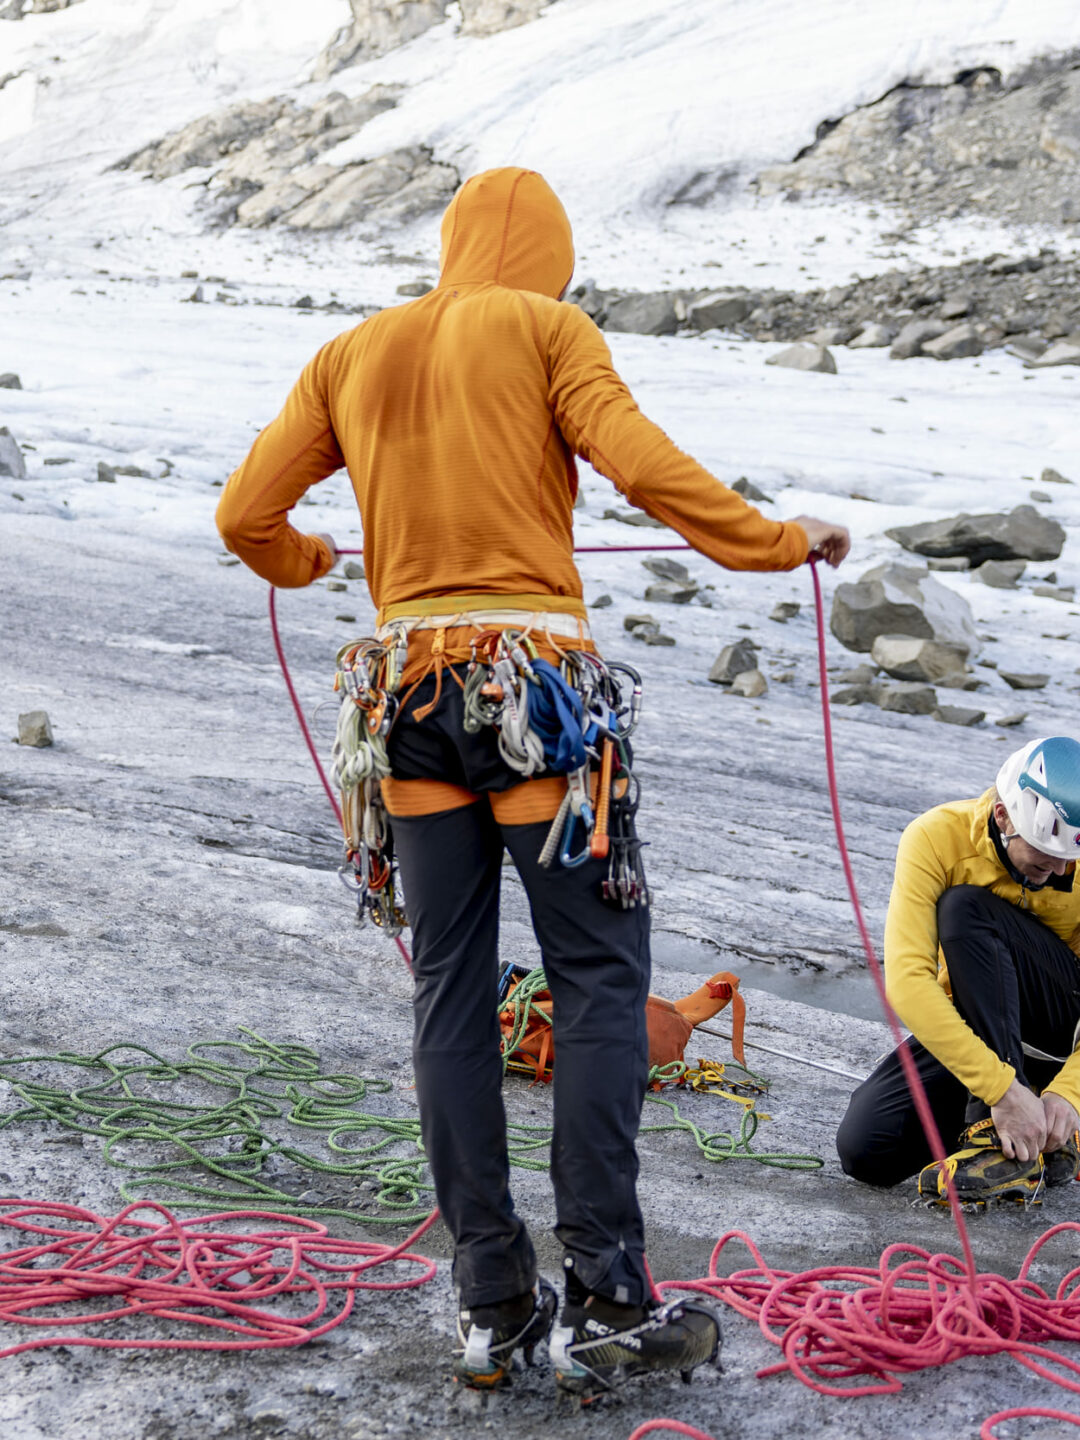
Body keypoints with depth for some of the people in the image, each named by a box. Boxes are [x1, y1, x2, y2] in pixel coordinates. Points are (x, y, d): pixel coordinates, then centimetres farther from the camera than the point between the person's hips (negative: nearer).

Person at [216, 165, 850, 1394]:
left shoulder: (351, 354, 16)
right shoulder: (547, 327, 4)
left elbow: (244, 514, 14)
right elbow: (642, 466, -10)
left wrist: (298, 562, 36)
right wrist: (780, 542, 2)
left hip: (408, 686, 5)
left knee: (451, 993, 7)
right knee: (600, 976, 1)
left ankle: (490, 1305, 11)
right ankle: (605, 1305, -1)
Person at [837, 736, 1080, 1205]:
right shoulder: (935, 838, -22)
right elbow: (906, 979, -32)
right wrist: (1002, 1088, -38)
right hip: (963, 1027, 1)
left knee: (966, 908, -29)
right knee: (865, 1150, -20)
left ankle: (1012, 1149, -29)